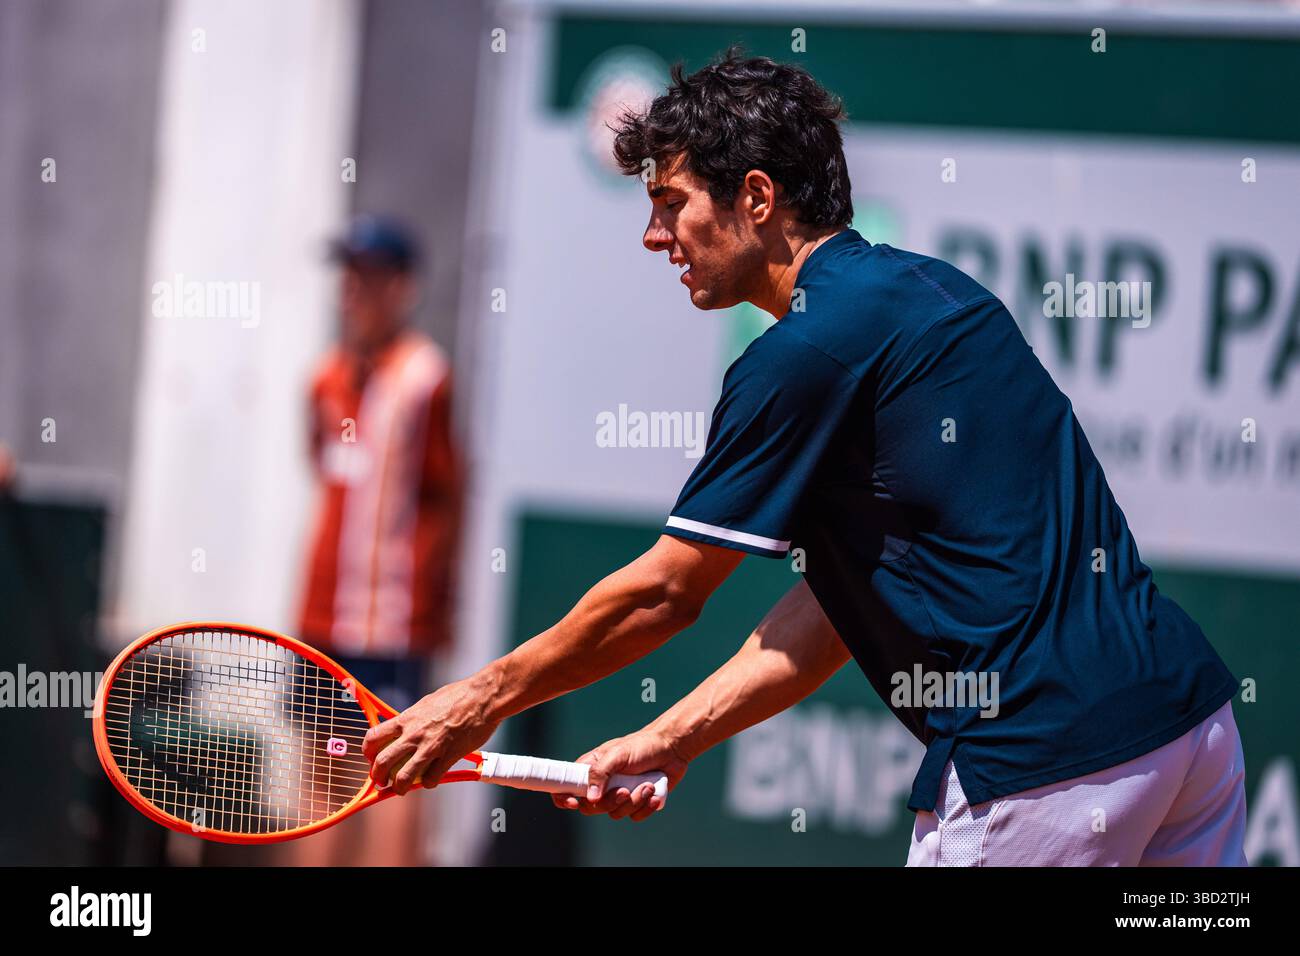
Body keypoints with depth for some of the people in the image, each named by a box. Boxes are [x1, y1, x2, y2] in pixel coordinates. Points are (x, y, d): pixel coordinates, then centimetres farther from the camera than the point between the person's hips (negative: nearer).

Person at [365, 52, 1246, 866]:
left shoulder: (809, 354, -11)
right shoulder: (922, 291, 17)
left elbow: (661, 596, -3)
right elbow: (837, 607, 17)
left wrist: (482, 701, 9)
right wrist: (669, 741, 13)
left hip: (1045, 760, -9)